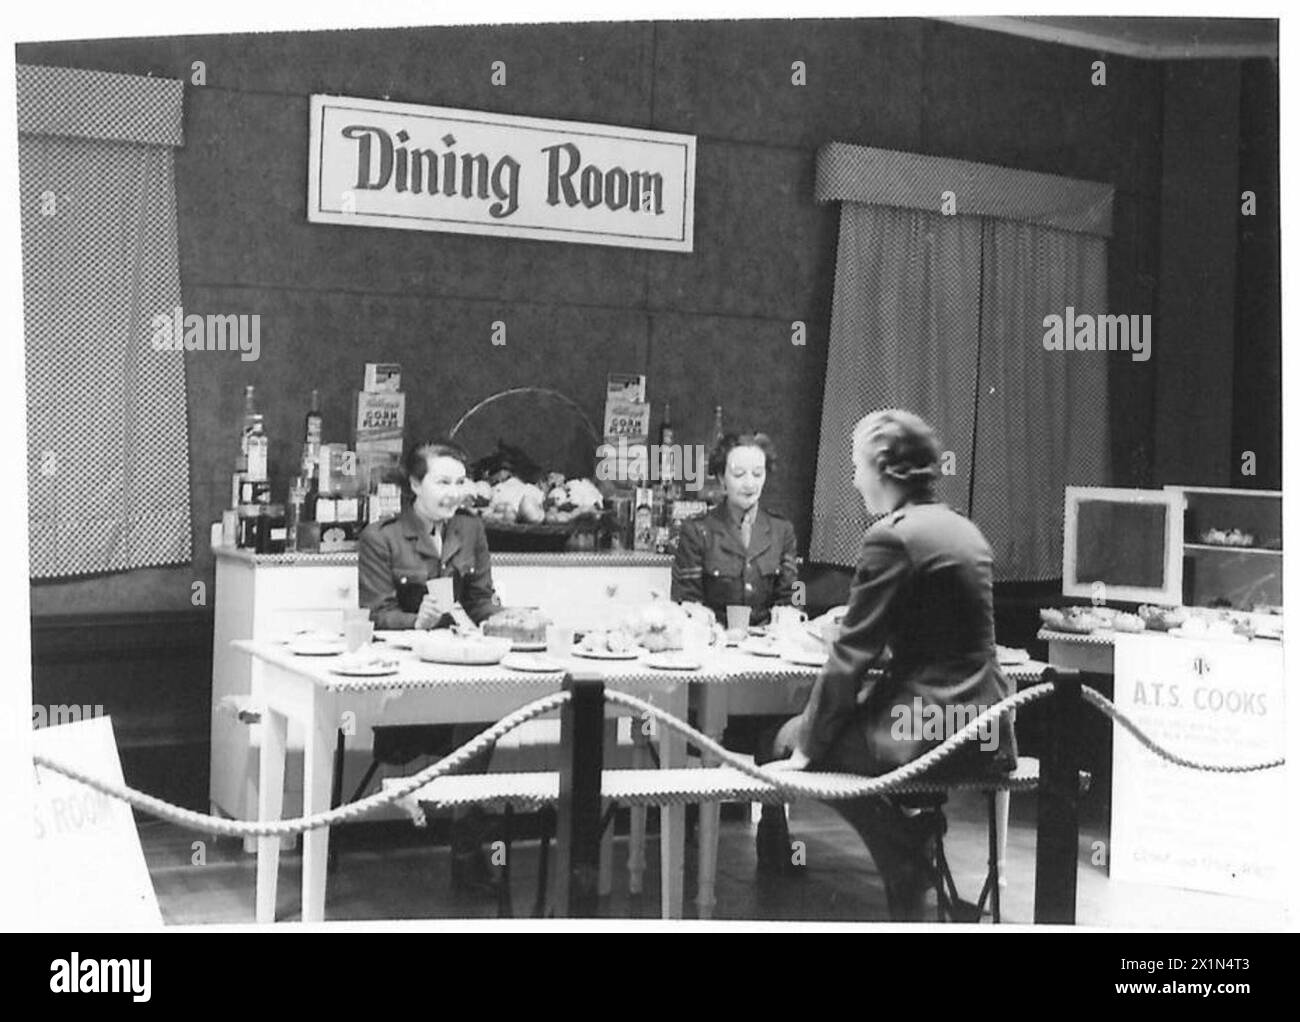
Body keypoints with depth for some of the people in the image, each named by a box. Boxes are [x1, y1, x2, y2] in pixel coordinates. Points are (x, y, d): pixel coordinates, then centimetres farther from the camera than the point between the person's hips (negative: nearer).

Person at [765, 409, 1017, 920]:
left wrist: (806, 745, -7)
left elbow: (853, 655, -14)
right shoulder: (963, 530, 13)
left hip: (932, 730, -9)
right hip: (980, 723, 9)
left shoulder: (892, 537, -14)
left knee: (790, 739, 6)